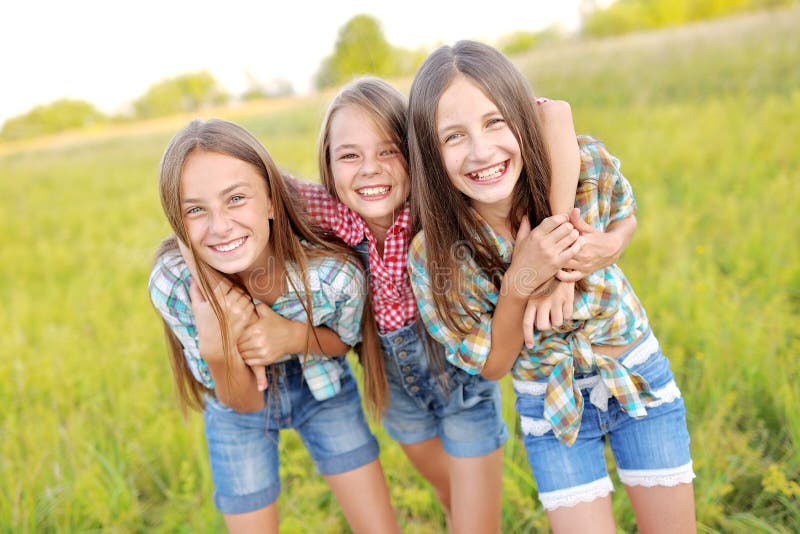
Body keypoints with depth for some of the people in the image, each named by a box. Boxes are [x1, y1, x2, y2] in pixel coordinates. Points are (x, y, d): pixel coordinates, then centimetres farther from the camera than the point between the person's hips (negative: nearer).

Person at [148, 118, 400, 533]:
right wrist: (215, 348, -43)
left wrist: (294, 336, -33)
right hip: (238, 413, 0)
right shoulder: (171, 286, -31)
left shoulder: (335, 274, -34)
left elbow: (344, 339, -9)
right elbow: (242, 403, -20)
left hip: (322, 391, 1)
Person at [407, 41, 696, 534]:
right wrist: (518, 283, -33)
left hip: (639, 377, 2)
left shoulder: (587, 165, -24)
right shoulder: (434, 256, -26)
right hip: (550, 402, -1)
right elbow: (489, 365, -14)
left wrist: (608, 247, -24)